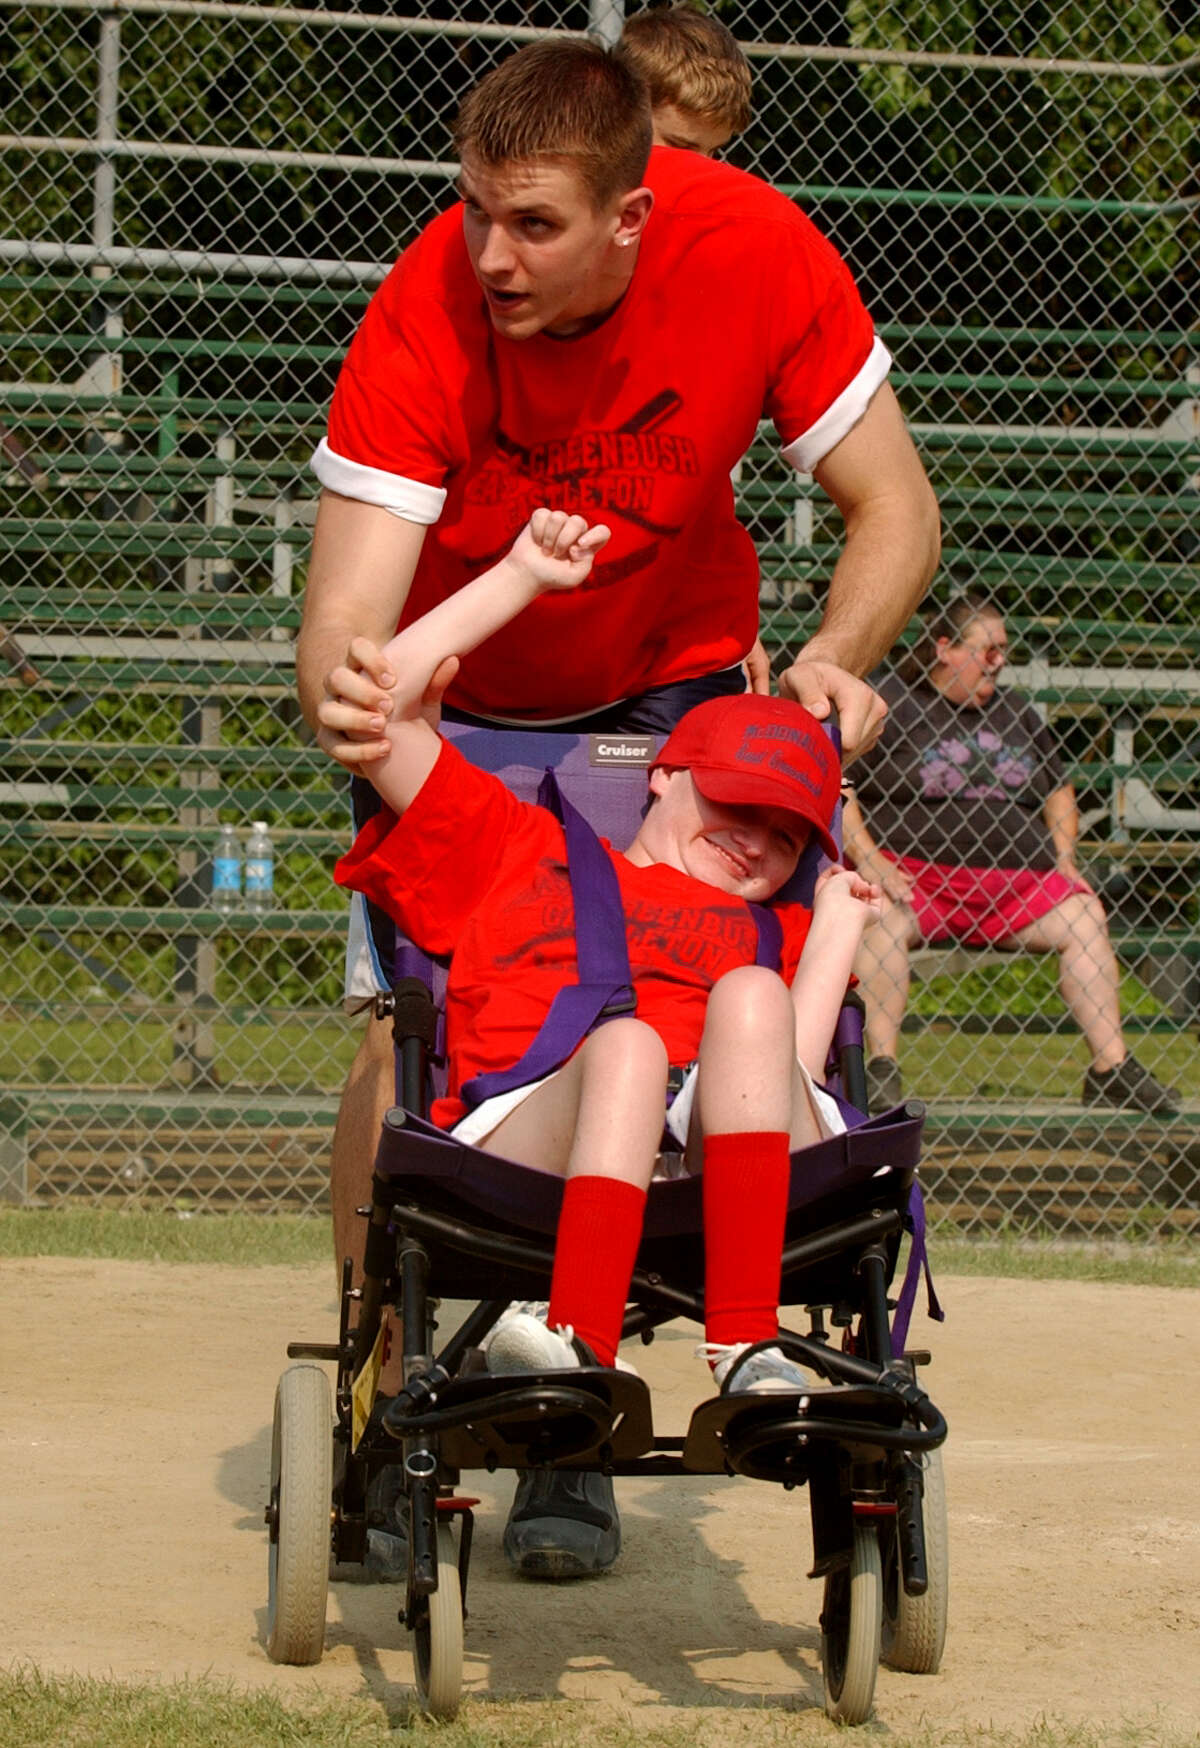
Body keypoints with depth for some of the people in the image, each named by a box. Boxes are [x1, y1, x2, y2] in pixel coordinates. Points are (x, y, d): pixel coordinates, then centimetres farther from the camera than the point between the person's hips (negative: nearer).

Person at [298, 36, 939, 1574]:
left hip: (677, 681, 1)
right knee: (406, 1033, -13)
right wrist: (340, 692, -61)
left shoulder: (757, 255, -28)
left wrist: (834, 661, -35)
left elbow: (894, 509, -16)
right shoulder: (425, 314, -32)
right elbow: (347, 609, -37)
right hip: (458, 696, -1)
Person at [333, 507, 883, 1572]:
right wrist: (524, 578, 27)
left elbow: (793, 1073, 13)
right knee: (627, 1040, -34)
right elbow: (381, 712, 24)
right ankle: (581, 1349, -58)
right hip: (526, 1138, -1)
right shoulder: (521, 850, 33)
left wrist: (837, 931, 17)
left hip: (729, 1163, 1)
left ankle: (747, 1344, -47)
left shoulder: (778, 933, 34)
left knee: (749, 1000, -29)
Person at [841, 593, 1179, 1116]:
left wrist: (1064, 857, 13)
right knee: (882, 920, -36)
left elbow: (1058, 791, 30)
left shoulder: (1015, 714, 20)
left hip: (1013, 878, 5)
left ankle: (1112, 1069, -12)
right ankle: (881, 1065, -36)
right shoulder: (888, 706, 2)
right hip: (915, 873, -5)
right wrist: (869, 859, -15)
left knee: (1084, 917, -14)